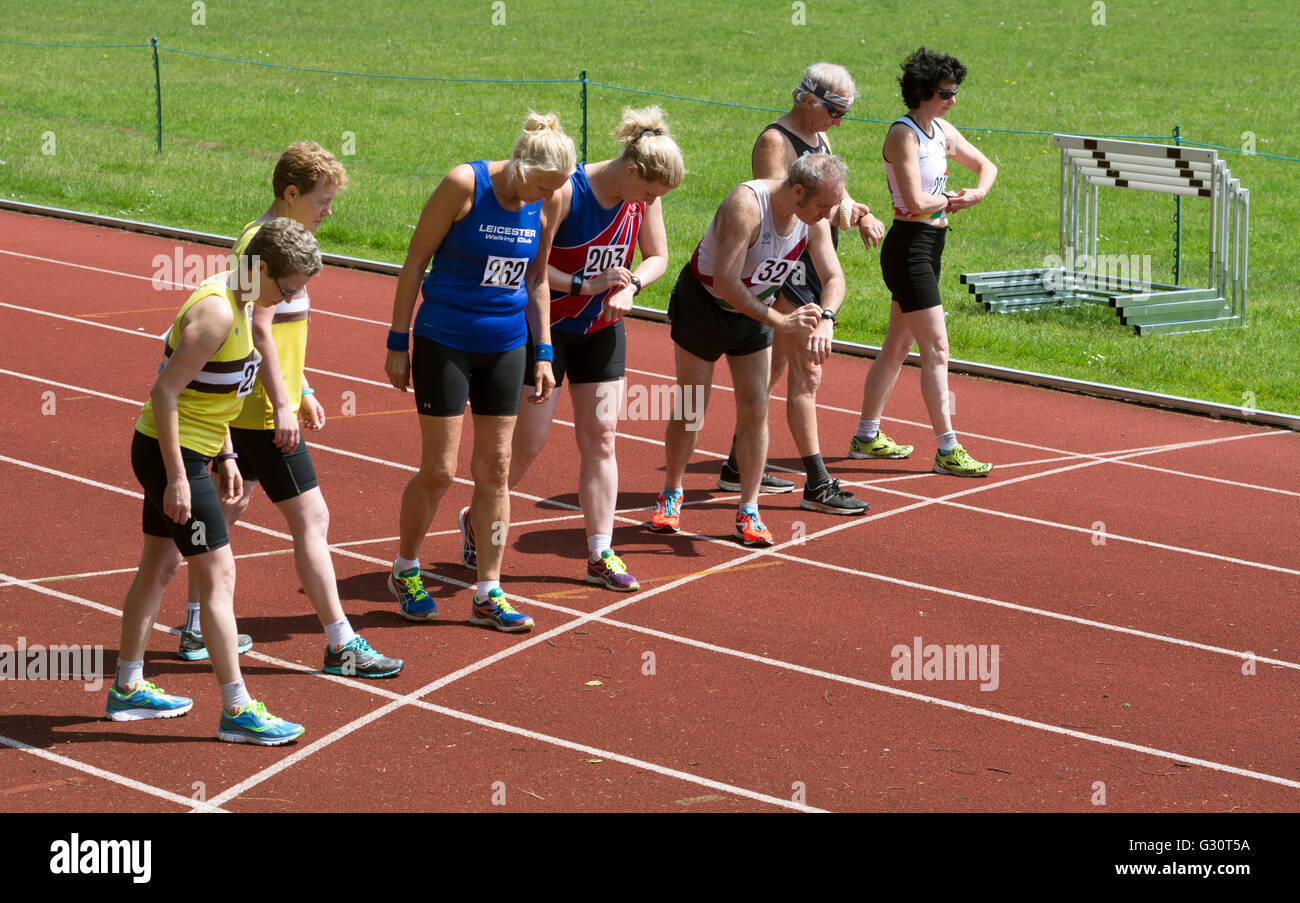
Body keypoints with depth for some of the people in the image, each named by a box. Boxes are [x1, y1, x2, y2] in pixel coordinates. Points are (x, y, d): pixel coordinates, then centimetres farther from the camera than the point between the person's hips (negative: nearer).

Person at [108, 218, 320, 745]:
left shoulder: (236, 302, 7)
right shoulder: (216, 312, -23)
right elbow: (166, 391, -24)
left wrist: (224, 455, 18)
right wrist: (178, 478, -24)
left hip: (185, 452, 10)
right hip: (172, 452, -10)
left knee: (159, 568, 19)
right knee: (218, 574, -8)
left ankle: (128, 688, 31)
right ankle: (236, 710, -4)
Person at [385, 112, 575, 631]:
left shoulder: (547, 204, -1)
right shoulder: (464, 185, -16)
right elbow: (415, 261, -9)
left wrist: (543, 353, 11)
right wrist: (398, 343, -8)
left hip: (506, 346, 5)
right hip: (444, 341, -5)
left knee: (495, 469, 5)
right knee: (440, 470, -3)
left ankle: (487, 594, 12)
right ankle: (405, 571, 20)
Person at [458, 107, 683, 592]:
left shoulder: (643, 197, -7)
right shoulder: (566, 192, -25)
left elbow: (658, 257, 7)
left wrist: (630, 285, -13)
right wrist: (586, 285, -27)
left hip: (601, 330, 5)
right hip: (546, 327, -5)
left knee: (601, 438, 3)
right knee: (527, 445, -1)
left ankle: (601, 555, 7)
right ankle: (476, 519, 24)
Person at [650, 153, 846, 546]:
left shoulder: (814, 218, -14)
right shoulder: (746, 205, -34)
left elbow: (833, 278, -7)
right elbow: (725, 283, -37)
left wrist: (823, 322, -27)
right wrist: (781, 322, -38)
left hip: (753, 311, 5)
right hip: (703, 303, -5)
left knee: (755, 410, 0)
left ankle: (749, 513, 7)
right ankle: (670, 496, 24)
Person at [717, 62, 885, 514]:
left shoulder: (820, 140, 16)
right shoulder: (775, 141, -13)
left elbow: (834, 197, 22)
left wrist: (862, 216, 2)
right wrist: (834, 207, -24)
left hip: (816, 270, 10)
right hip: (786, 269, -10)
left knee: (773, 368, 15)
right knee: (807, 372, -10)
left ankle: (739, 467, 25)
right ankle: (817, 485, -8)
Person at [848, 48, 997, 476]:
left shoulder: (941, 131, 10)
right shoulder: (904, 135, -17)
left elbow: (986, 165, 22)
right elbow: (916, 202, -25)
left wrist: (977, 192, 0)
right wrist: (950, 200, -5)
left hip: (928, 247, 9)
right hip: (909, 245, -9)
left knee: (897, 346, 16)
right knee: (937, 349, -8)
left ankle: (866, 436, 26)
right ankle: (947, 450, -6)